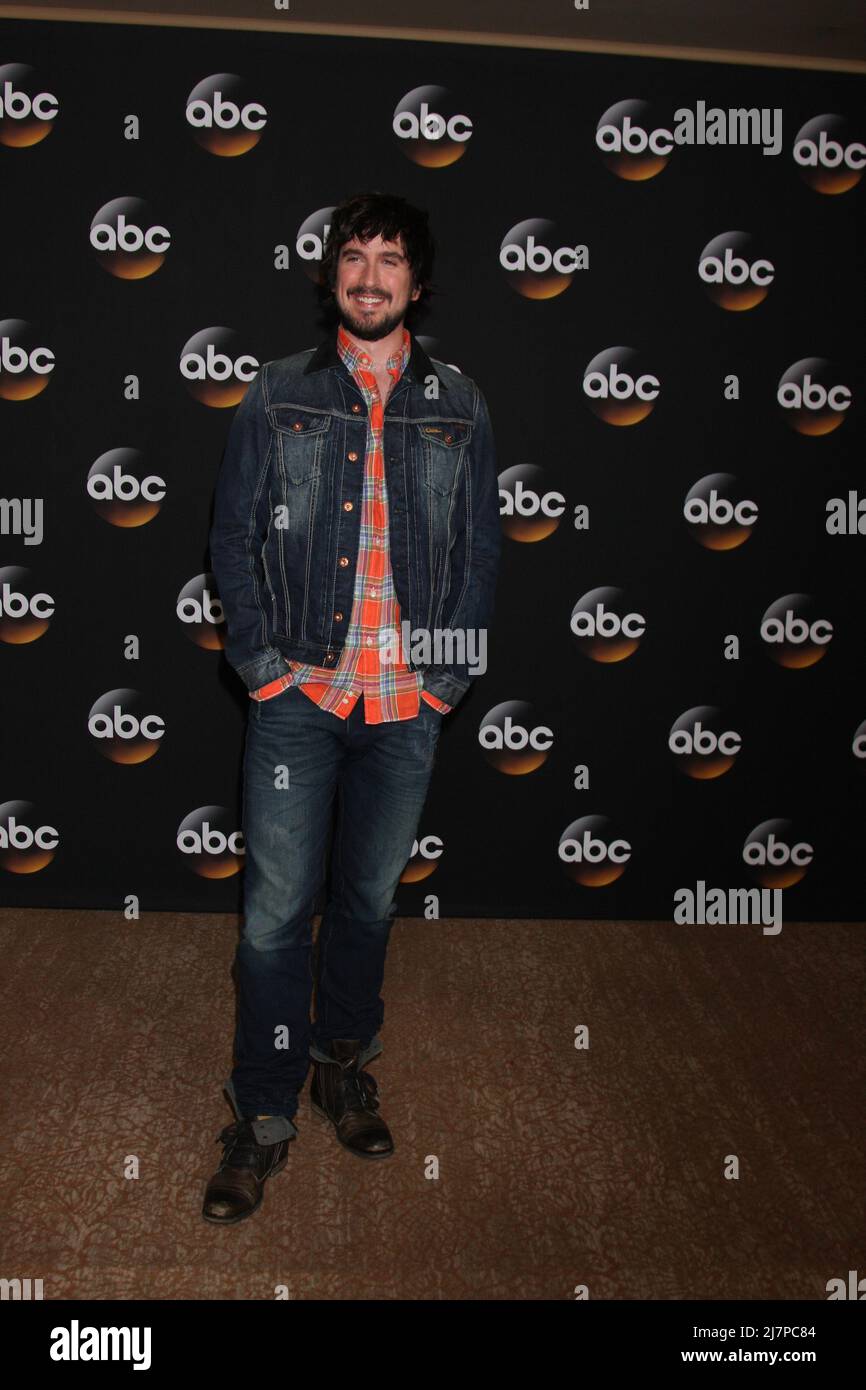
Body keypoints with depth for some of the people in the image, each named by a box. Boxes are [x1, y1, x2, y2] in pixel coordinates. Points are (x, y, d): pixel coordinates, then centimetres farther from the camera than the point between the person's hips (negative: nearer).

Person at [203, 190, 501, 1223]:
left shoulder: (458, 405, 8)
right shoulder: (277, 395, 6)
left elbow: (481, 548, 8)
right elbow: (233, 536, 5)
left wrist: (449, 674, 0)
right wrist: (261, 659, -5)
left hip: (409, 703, 2)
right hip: (299, 693, -1)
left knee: (370, 897, 13)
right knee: (276, 910, -1)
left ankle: (343, 1069, 33)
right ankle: (264, 1118, 14)